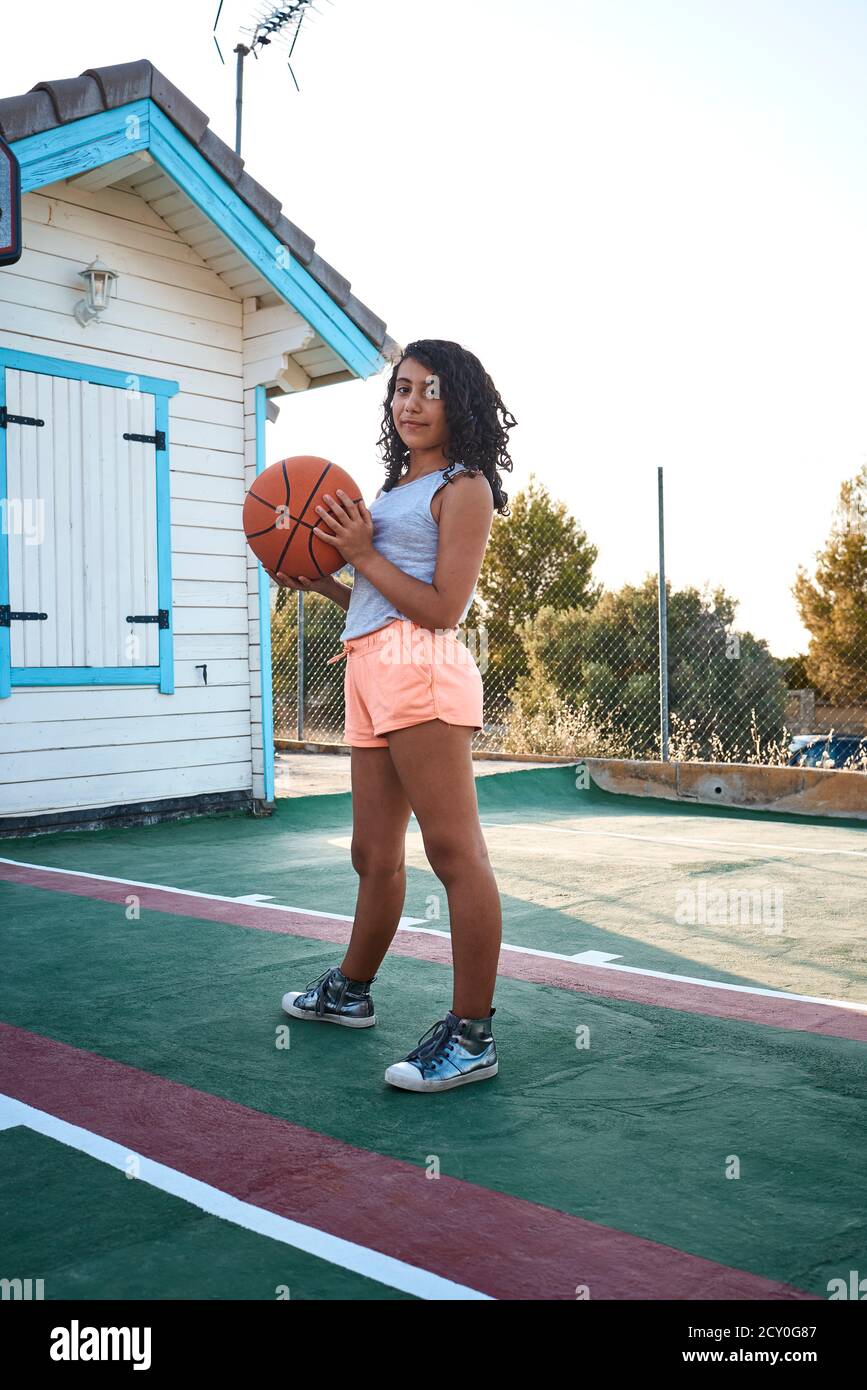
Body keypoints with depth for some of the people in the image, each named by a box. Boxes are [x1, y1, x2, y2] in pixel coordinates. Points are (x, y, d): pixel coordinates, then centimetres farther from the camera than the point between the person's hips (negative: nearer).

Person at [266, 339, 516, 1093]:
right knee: (375, 854, 19)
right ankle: (350, 991, 34)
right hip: (373, 676, 9)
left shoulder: (463, 488, -1)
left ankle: (471, 1037, -5)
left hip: (421, 674, -9)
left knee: (455, 852, -9)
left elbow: (441, 609, -10)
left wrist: (360, 553, -7)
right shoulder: (395, 487, 23)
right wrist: (319, 580, 12)